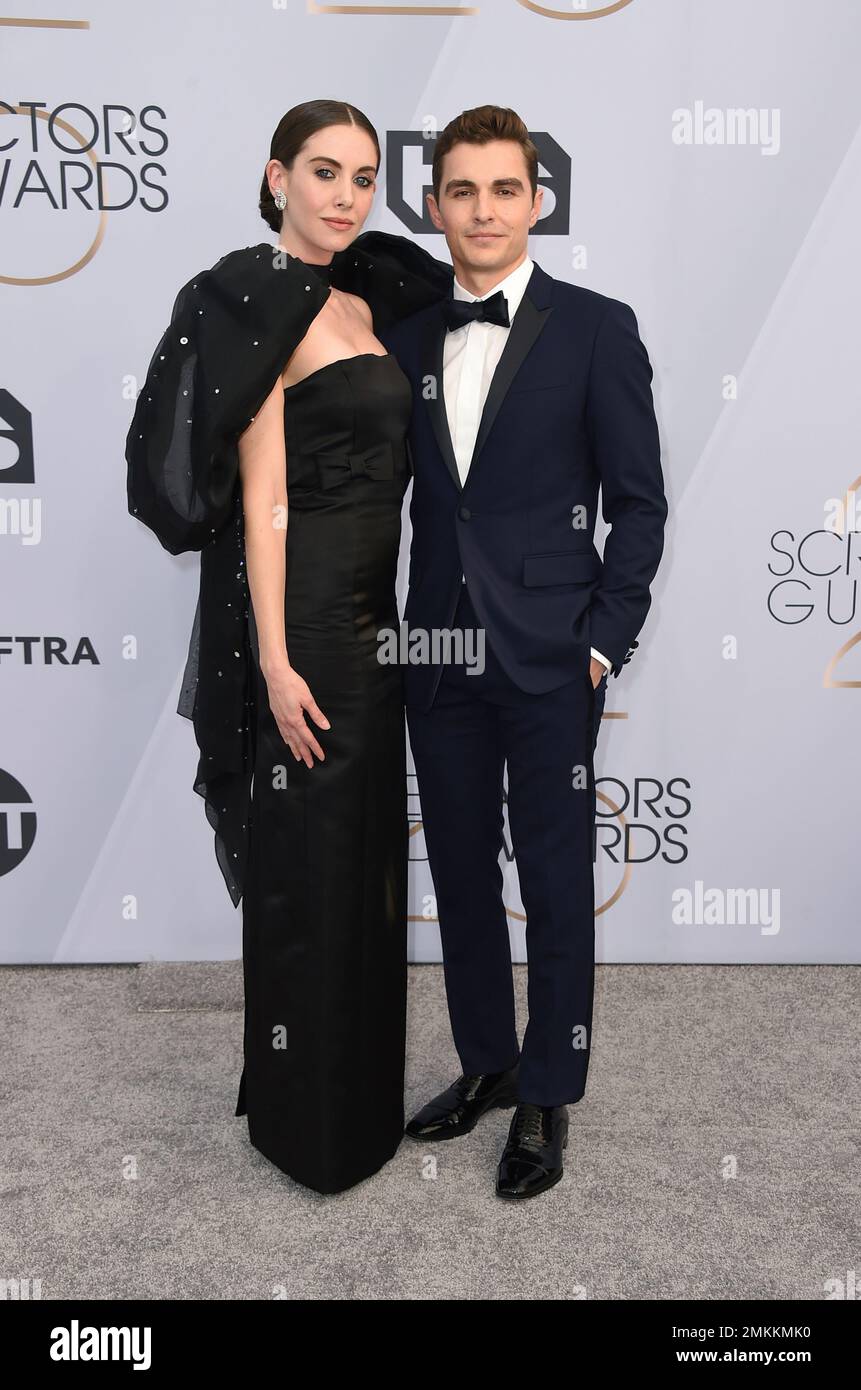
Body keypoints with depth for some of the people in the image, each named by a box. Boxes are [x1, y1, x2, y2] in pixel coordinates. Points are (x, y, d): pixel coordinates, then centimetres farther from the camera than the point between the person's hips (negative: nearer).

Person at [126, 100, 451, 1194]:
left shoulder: (364, 300, 14)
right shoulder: (262, 306, -11)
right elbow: (261, 498, -17)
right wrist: (275, 660, -20)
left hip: (369, 609, 9)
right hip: (302, 613, -9)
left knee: (367, 851, 17)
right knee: (308, 865, 3)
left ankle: (362, 1085, 37)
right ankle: (307, 1118, 23)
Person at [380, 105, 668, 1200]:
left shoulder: (595, 328, -2)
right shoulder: (408, 339, 10)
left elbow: (638, 502, -3)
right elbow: (394, 492, 13)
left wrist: (604, 642, -9)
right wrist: (393, 630, 5)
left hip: (550, 659, -4)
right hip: (439, 652, 5)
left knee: (555, 883, 5)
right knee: (460, 872, 14)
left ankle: (547, 1100, 22)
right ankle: (486, 1065, 33)